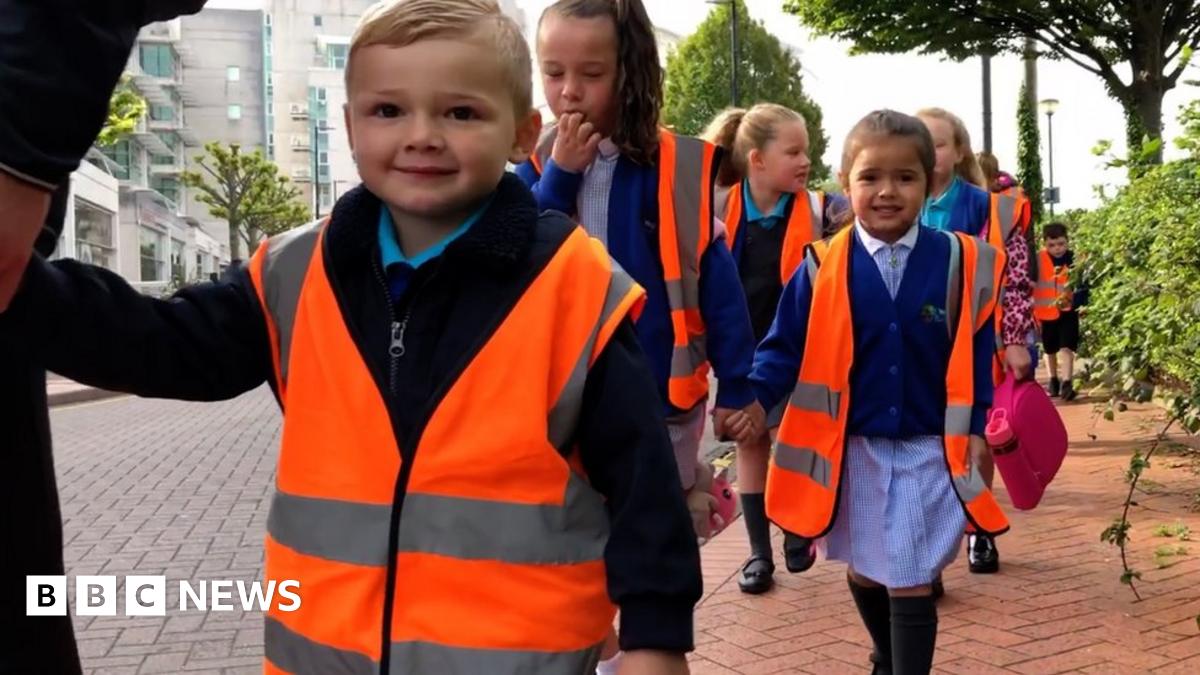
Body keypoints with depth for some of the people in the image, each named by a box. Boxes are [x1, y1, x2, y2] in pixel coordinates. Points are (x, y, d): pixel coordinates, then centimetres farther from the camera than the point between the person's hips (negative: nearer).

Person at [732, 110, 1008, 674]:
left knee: (911, 582, 1)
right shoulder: (823, 268, -8)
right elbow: (786, 347, -5)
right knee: (863, 570, 20)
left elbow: (975, 358, 0)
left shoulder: (961, 262, -6)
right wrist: (749, 397, -21)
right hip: (849, 447, 2)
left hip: (928, 449, -2)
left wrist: (974, 432, -2)